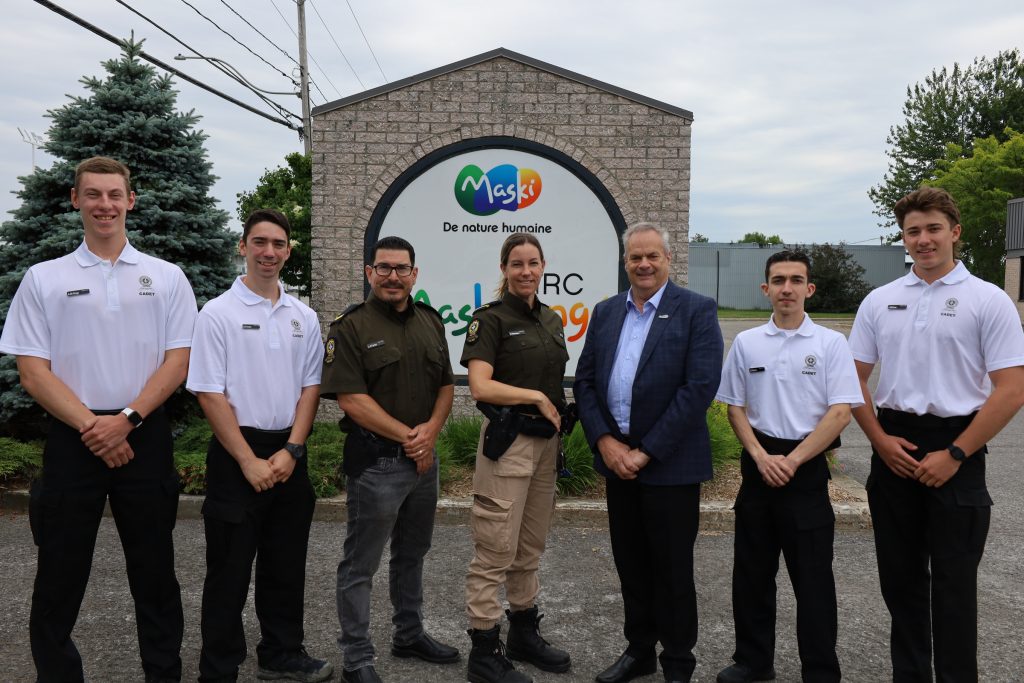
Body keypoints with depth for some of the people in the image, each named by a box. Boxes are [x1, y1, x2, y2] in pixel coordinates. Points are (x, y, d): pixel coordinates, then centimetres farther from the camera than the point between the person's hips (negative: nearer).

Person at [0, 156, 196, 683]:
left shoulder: (166, 277, 5)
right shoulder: (43, 279, 4)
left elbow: (177, 361, -1)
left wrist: (126, 419, -13)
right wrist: (91, 426, -12)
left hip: (145, 437, 0)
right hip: (72, 438, 0)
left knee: (154, 571, 10)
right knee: (60, 575, 9)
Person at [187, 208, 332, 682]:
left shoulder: (304, 317, 7)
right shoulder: (219, 313, -7)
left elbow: (310, 387, 7)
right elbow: (209, 394, -11)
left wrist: (291, 450, -5)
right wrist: (249, 461, -14)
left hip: (289, 454, 5)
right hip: (236, 454, -4)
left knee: (286, 564, 15)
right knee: (229, 570, 5)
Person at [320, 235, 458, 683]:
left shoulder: (430, 321, 9)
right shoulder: (351, 327, -9)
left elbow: (446, 385, 11)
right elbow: (351, 399, -16)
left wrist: (430, 430, -7)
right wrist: (407, 436, -15)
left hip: (424, 458, 6)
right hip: (375, 461, -6)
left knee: (412, 554, 20)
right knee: (361, 563, 5)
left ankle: (409, 635, 36)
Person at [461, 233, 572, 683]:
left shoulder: (552, 320, 13)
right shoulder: (492, 318, -8)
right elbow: (480, 387, -18)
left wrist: (558, 415, 9)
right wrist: (537, 397, -13)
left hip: (546, 441, 7)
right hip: (506, 441, -7)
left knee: (531, 548, 16)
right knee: (496, 552, -2)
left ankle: (524, 635, 30)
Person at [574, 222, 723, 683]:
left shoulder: (696, 310, -6)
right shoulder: (605, 312, 9)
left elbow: (700, 387, -15)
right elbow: (584, 381, 7)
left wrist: (646, 451, -16)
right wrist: (605, 441, -7)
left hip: (671, 464, -4)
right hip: (617, 459, 5)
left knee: (672, 570, 8)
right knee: (630, 565, 15)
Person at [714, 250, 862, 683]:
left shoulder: (830, 343, -3)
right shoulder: (746, 342, 5)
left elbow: (840, 412, -8)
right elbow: (735, 407, 7)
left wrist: (792, 460, -13)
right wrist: (761, 456, -6)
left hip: (807, 468, -3)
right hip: (758, 463, 3)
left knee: (812, 576, 3)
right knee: (752, 570, 11)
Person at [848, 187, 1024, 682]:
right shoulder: (879, 301, 6)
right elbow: (854, 377, 9)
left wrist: (954, 455, -14)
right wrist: (879, 439, -3)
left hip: (954, 450, -4)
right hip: (894, 449, 4)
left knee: (953, 581, 4)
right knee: (899, 574, 13)